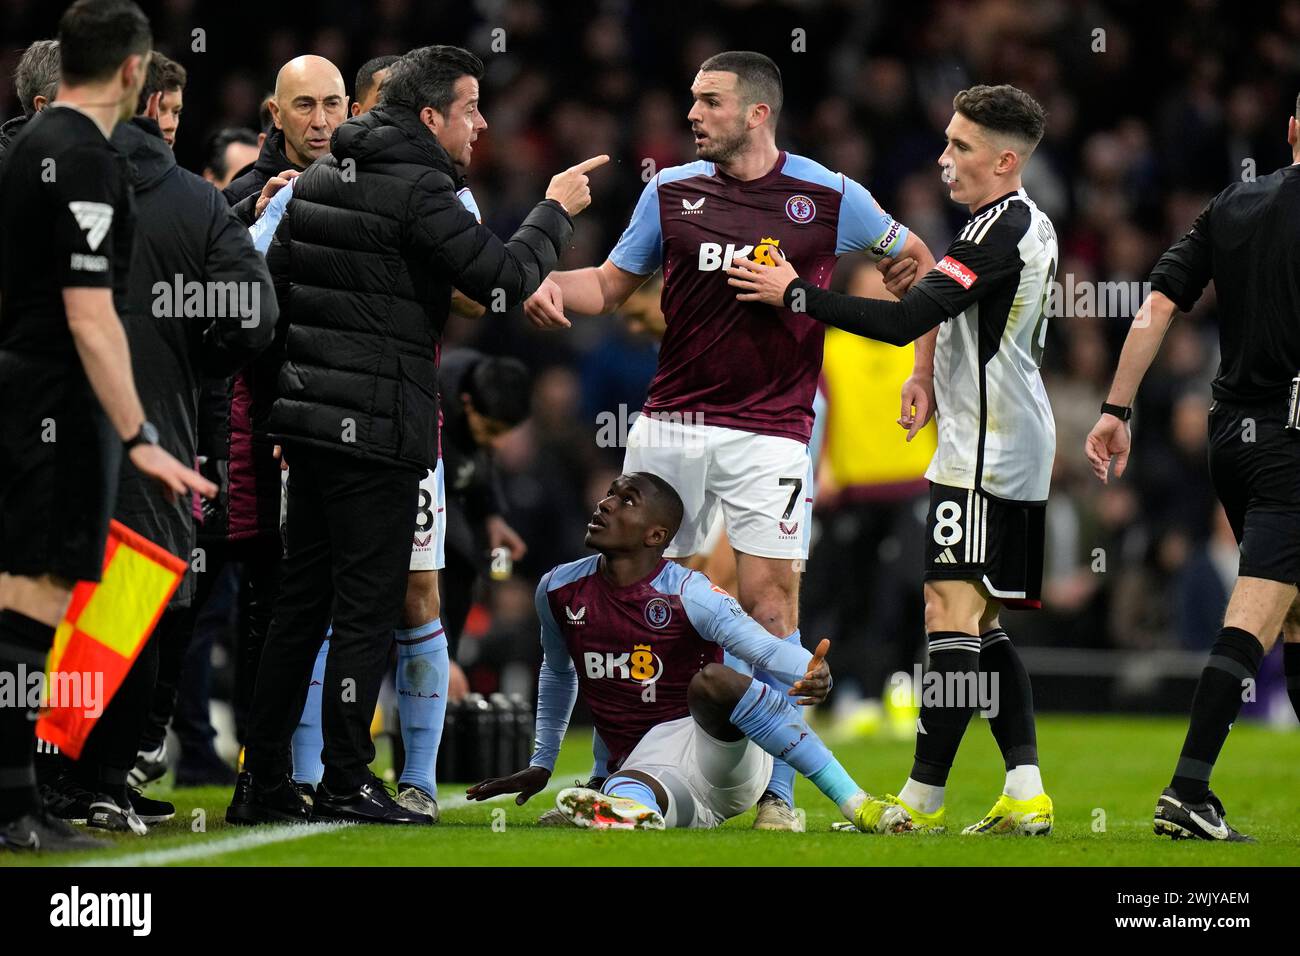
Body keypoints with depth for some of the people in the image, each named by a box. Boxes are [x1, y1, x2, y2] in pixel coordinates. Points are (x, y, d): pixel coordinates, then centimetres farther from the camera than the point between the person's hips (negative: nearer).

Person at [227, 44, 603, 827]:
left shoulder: (320, 179, 13)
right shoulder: (419, 191, -13)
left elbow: (274, 286, 17)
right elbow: (506, 279, -16)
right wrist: (557, 211, 1)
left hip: (309, 417, 8)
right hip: (379, 430, -8)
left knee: (301, 602, 11)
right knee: (368, 607, -2)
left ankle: (263, 782, 12)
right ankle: (346, 785, 1)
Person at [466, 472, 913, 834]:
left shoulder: (689, 595, -9)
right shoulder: (559, 590, 7)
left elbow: (766, 650, -22)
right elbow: (558, 673, 27)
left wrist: (808, 671, -45)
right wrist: (541, 764, 29)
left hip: (722, 744, -3)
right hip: (649, 766, 3)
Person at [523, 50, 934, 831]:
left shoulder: (827, 197, -1)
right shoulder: (672, 190, 7)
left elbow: (917, 260, 13)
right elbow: (613, 283, 16)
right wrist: (553, 285, -5)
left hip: (770, 429, -3)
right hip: (671, 423, 3)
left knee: (770, 601, -8)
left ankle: (779, 793, 0)